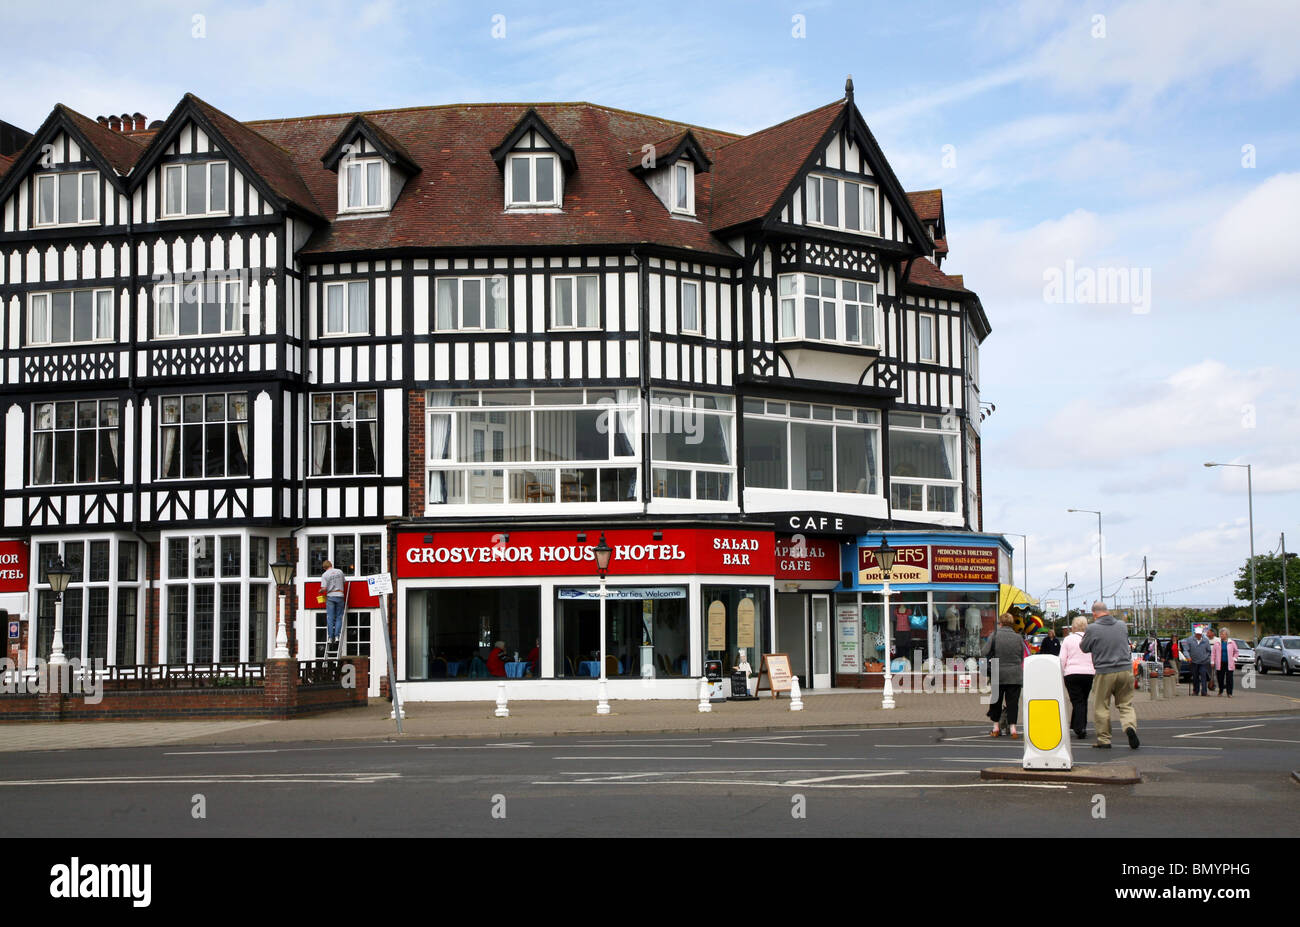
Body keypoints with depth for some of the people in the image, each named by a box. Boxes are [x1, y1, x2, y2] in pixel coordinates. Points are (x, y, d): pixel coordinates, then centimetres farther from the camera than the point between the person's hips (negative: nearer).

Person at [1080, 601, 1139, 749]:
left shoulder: (1092, 629, -9)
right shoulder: (1122, 625, 5)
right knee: (1125, 704, 12)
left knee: (1101, 707, 8)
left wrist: (1084, 638, 20)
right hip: (1125, 670, 4)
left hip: (1104, 673, -4)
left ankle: (1104, 740, 12)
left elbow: (1084, 648, 3)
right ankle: (1130, 726, -14)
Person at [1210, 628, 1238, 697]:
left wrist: (1234, 659, 3)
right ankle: (1220, 692, 19)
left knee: (1229, 679, -4)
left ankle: (1229, 693, 1)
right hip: (1220, 664, 1)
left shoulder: (1232, 642, 5)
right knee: (1220, 678, 4)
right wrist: (1212, 661, 2)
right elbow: (1213, 653, 7)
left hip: (1229, 664, -1)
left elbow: (1236, 652, 14)